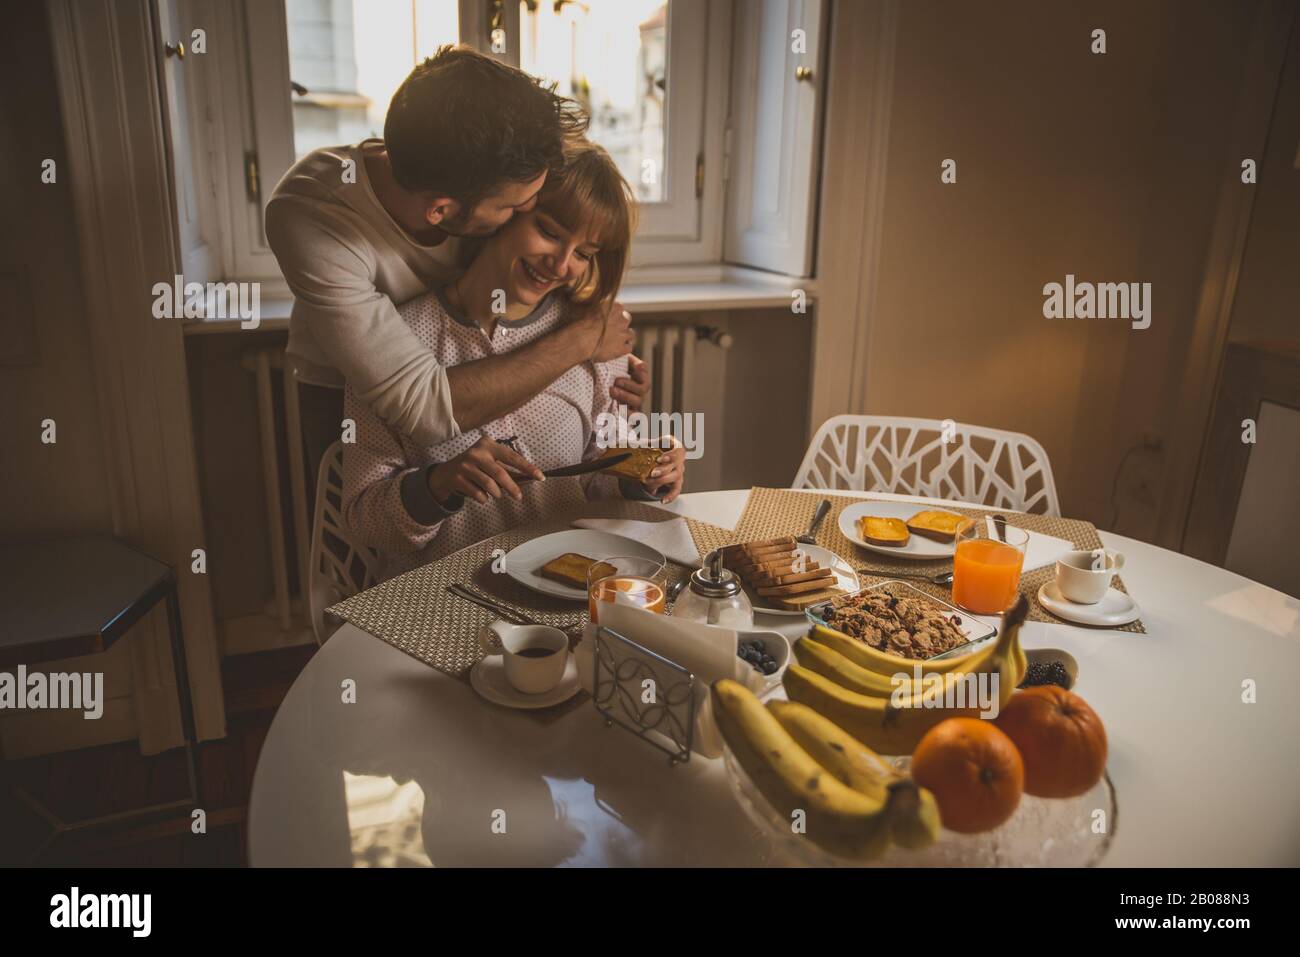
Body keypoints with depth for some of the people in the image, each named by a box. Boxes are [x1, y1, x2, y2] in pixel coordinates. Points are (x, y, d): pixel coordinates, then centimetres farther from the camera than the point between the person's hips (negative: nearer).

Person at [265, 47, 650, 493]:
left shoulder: (489, 178, -26)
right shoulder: (308, 218, -38)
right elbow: (427, 411, -41)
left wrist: (607, 356, -19)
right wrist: (580, 340, -35)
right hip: (347, 391, -3)